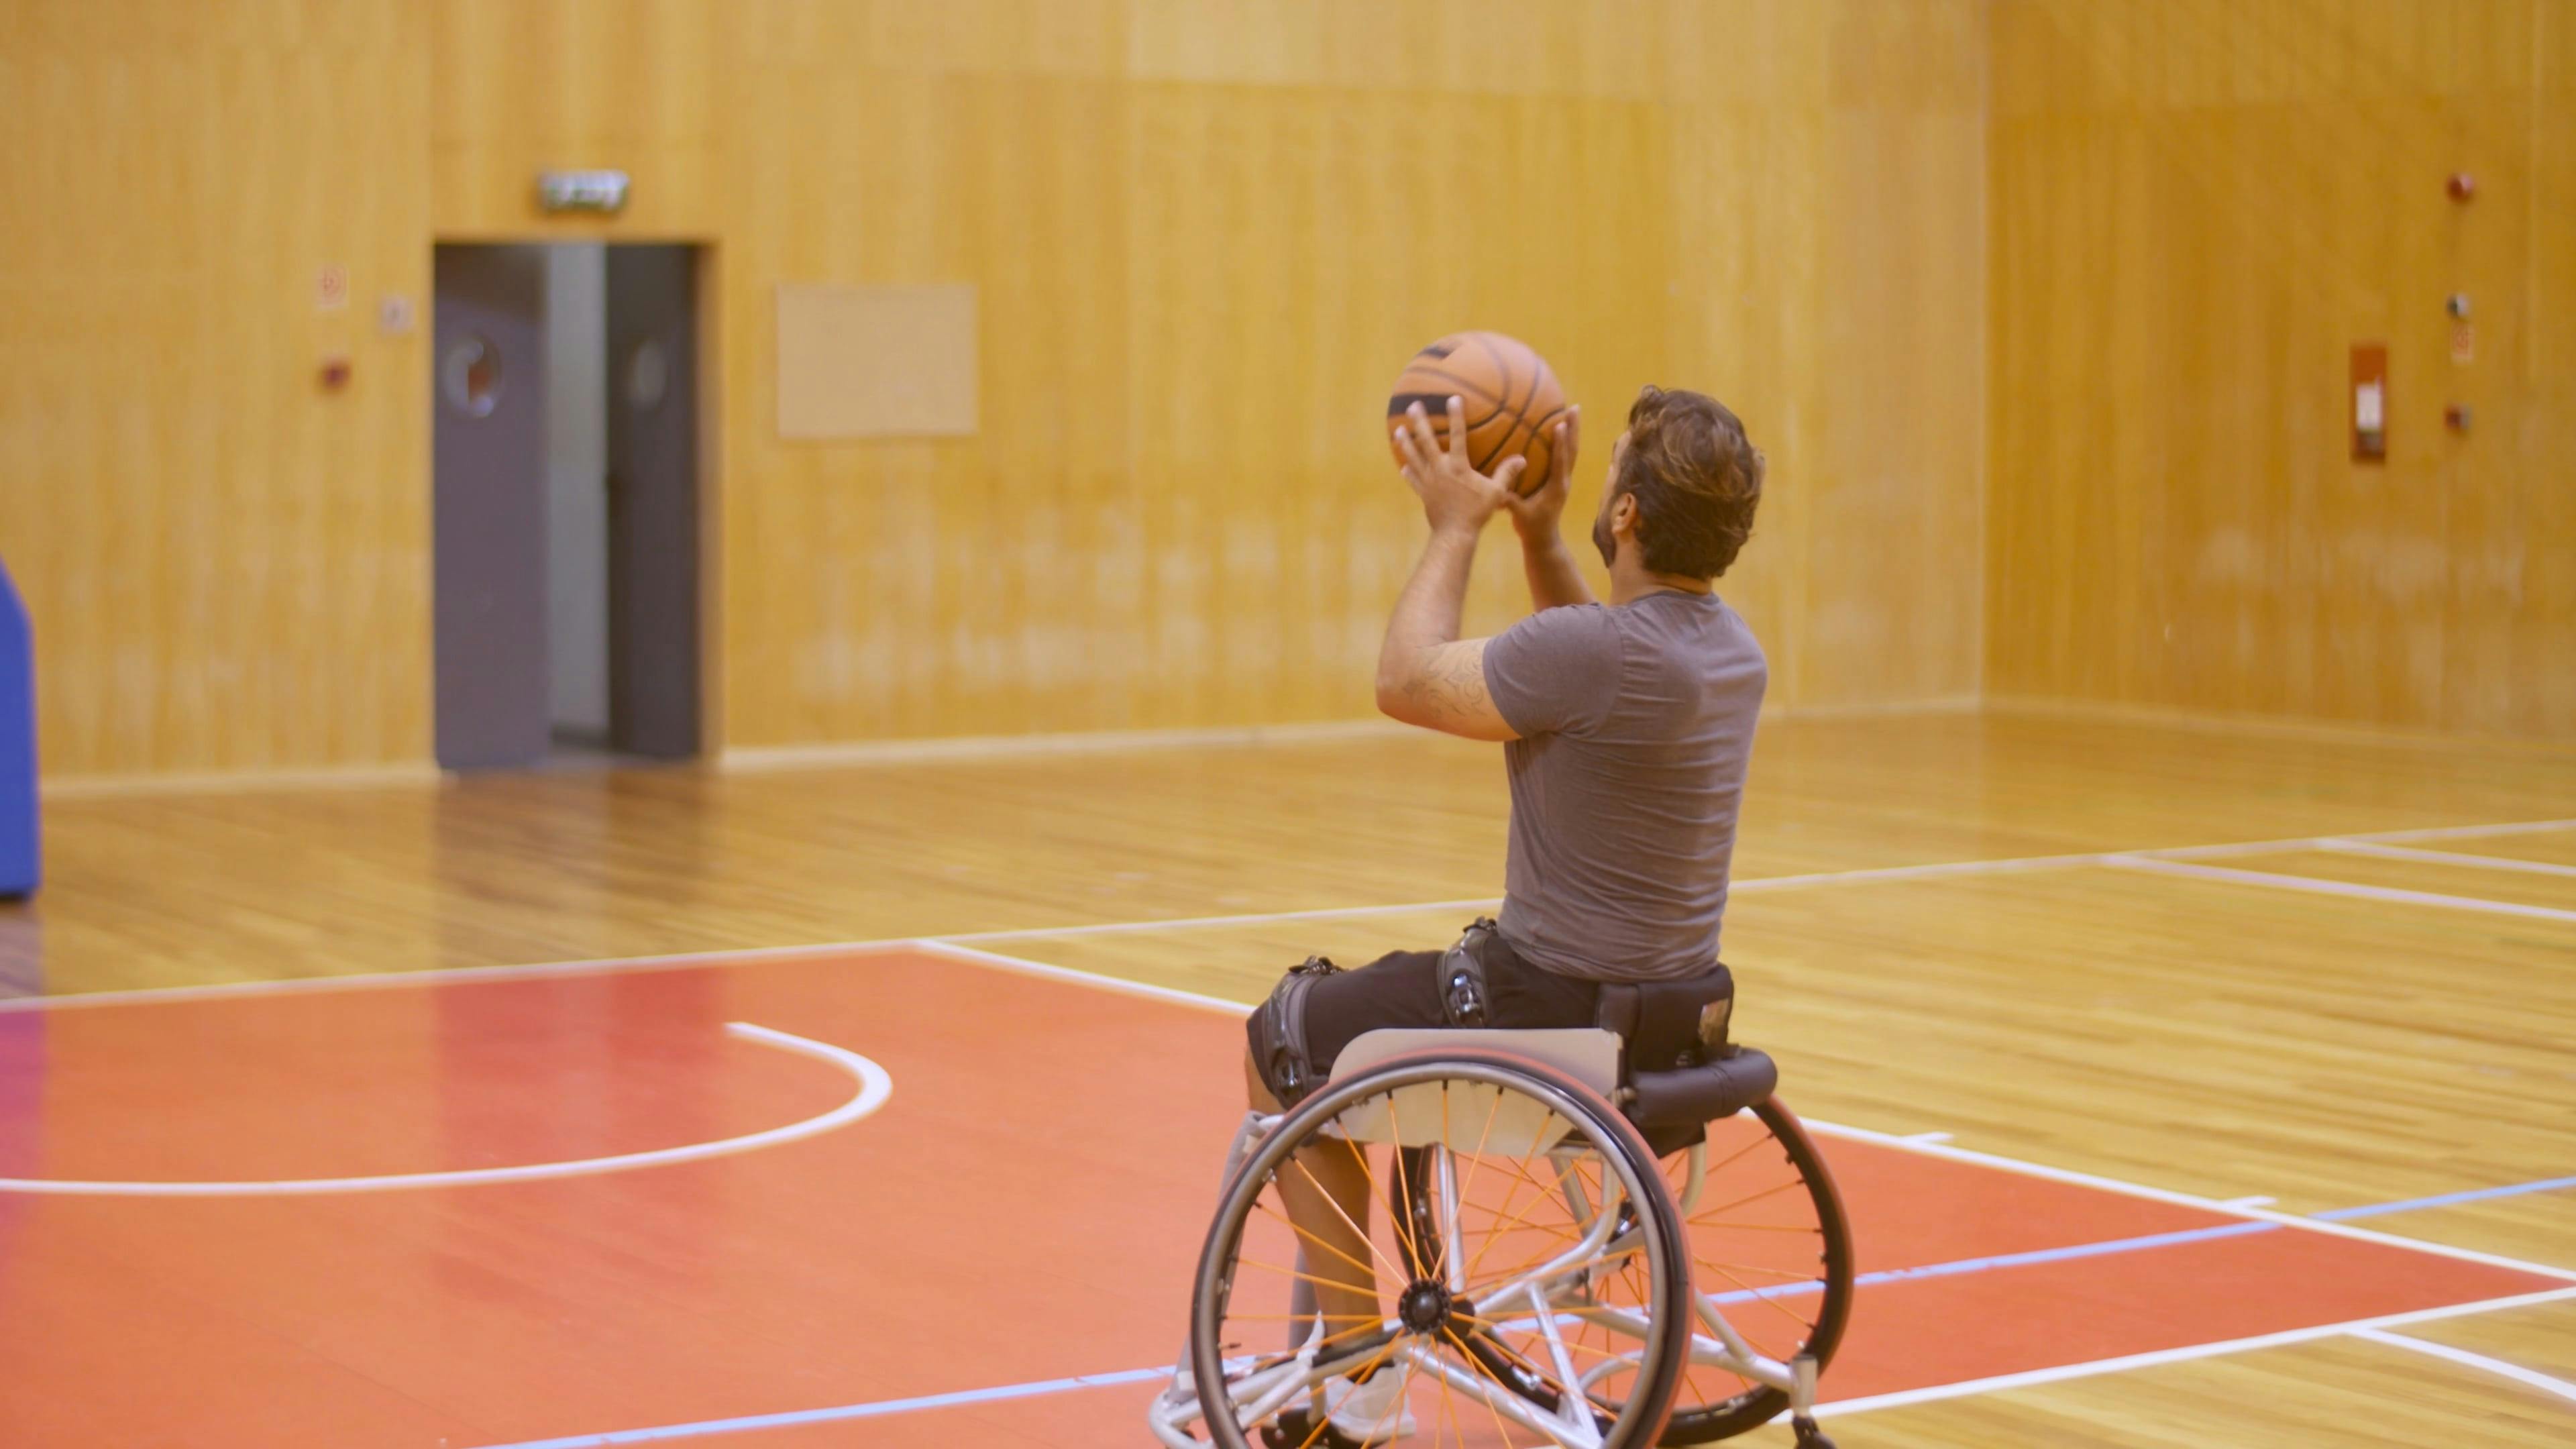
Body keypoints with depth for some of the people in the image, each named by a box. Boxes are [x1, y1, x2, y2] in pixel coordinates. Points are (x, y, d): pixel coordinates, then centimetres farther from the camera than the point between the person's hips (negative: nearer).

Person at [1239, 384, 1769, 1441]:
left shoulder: (1601, 653, -26)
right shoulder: (1730, 648, 2)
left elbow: (1407, 683, -13)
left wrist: (1456, 529, -2)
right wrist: (1537, 532, 13)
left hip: (1549, 1008, -9)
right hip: (1660, 1011, 9)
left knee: (1282, 1039, 13)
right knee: (1377, 996, 31)